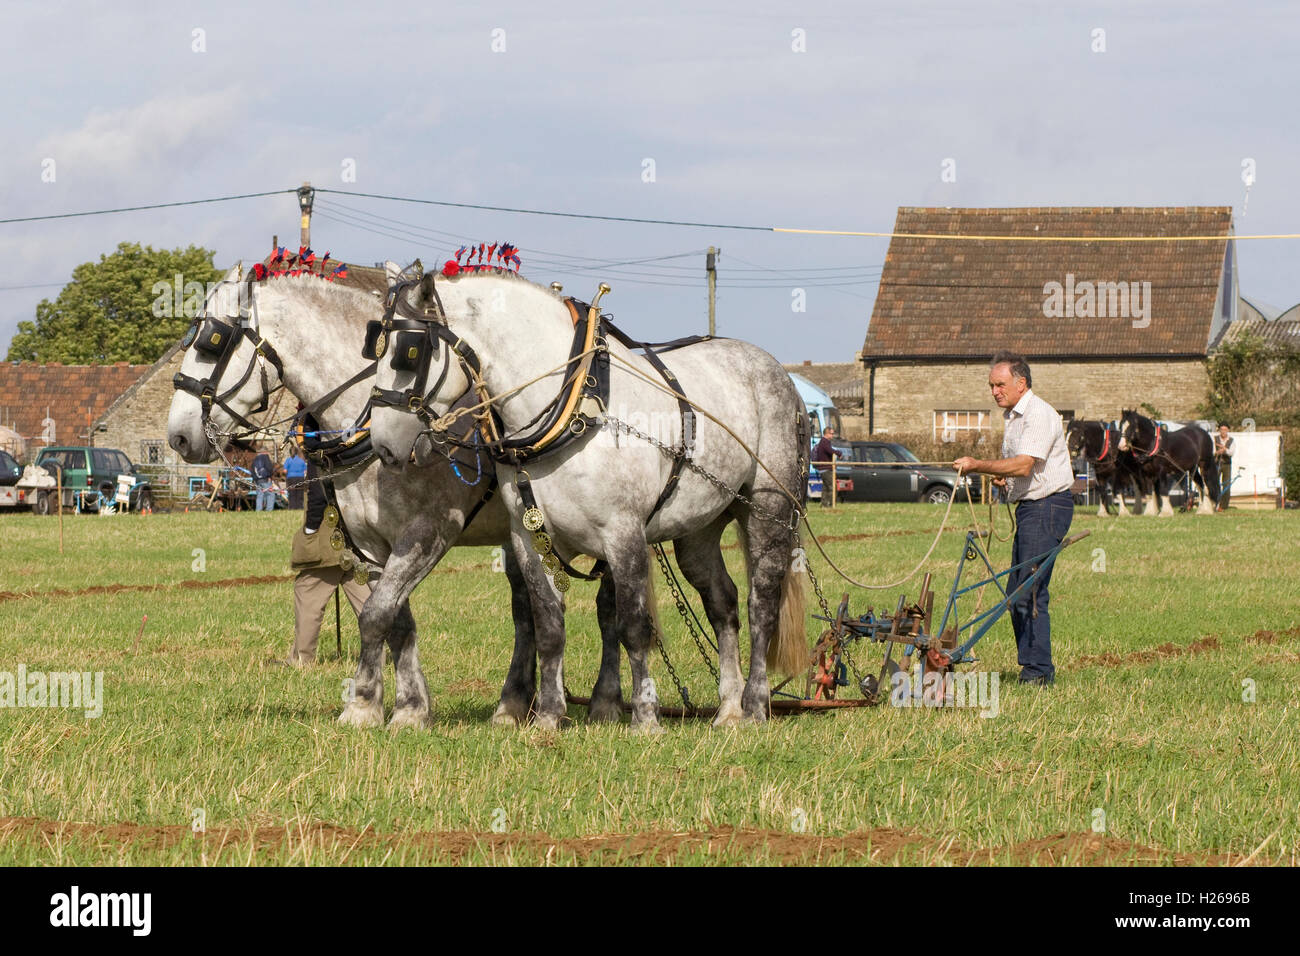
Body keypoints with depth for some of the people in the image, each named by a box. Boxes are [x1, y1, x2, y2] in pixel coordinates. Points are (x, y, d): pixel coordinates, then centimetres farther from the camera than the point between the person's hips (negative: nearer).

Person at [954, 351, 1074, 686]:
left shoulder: (1039, 415, -15)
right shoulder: (1012, 416, 17)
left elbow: (1024, 465, -26)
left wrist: (977, 466, -20)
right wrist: (1002, 477, 9)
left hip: (1047, 507, -10)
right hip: (1028, 507, 10)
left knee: (1030, 591, -13)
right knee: (1016, 592, 9)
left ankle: (1038, 669, -10)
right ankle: (1030, 664, 13)